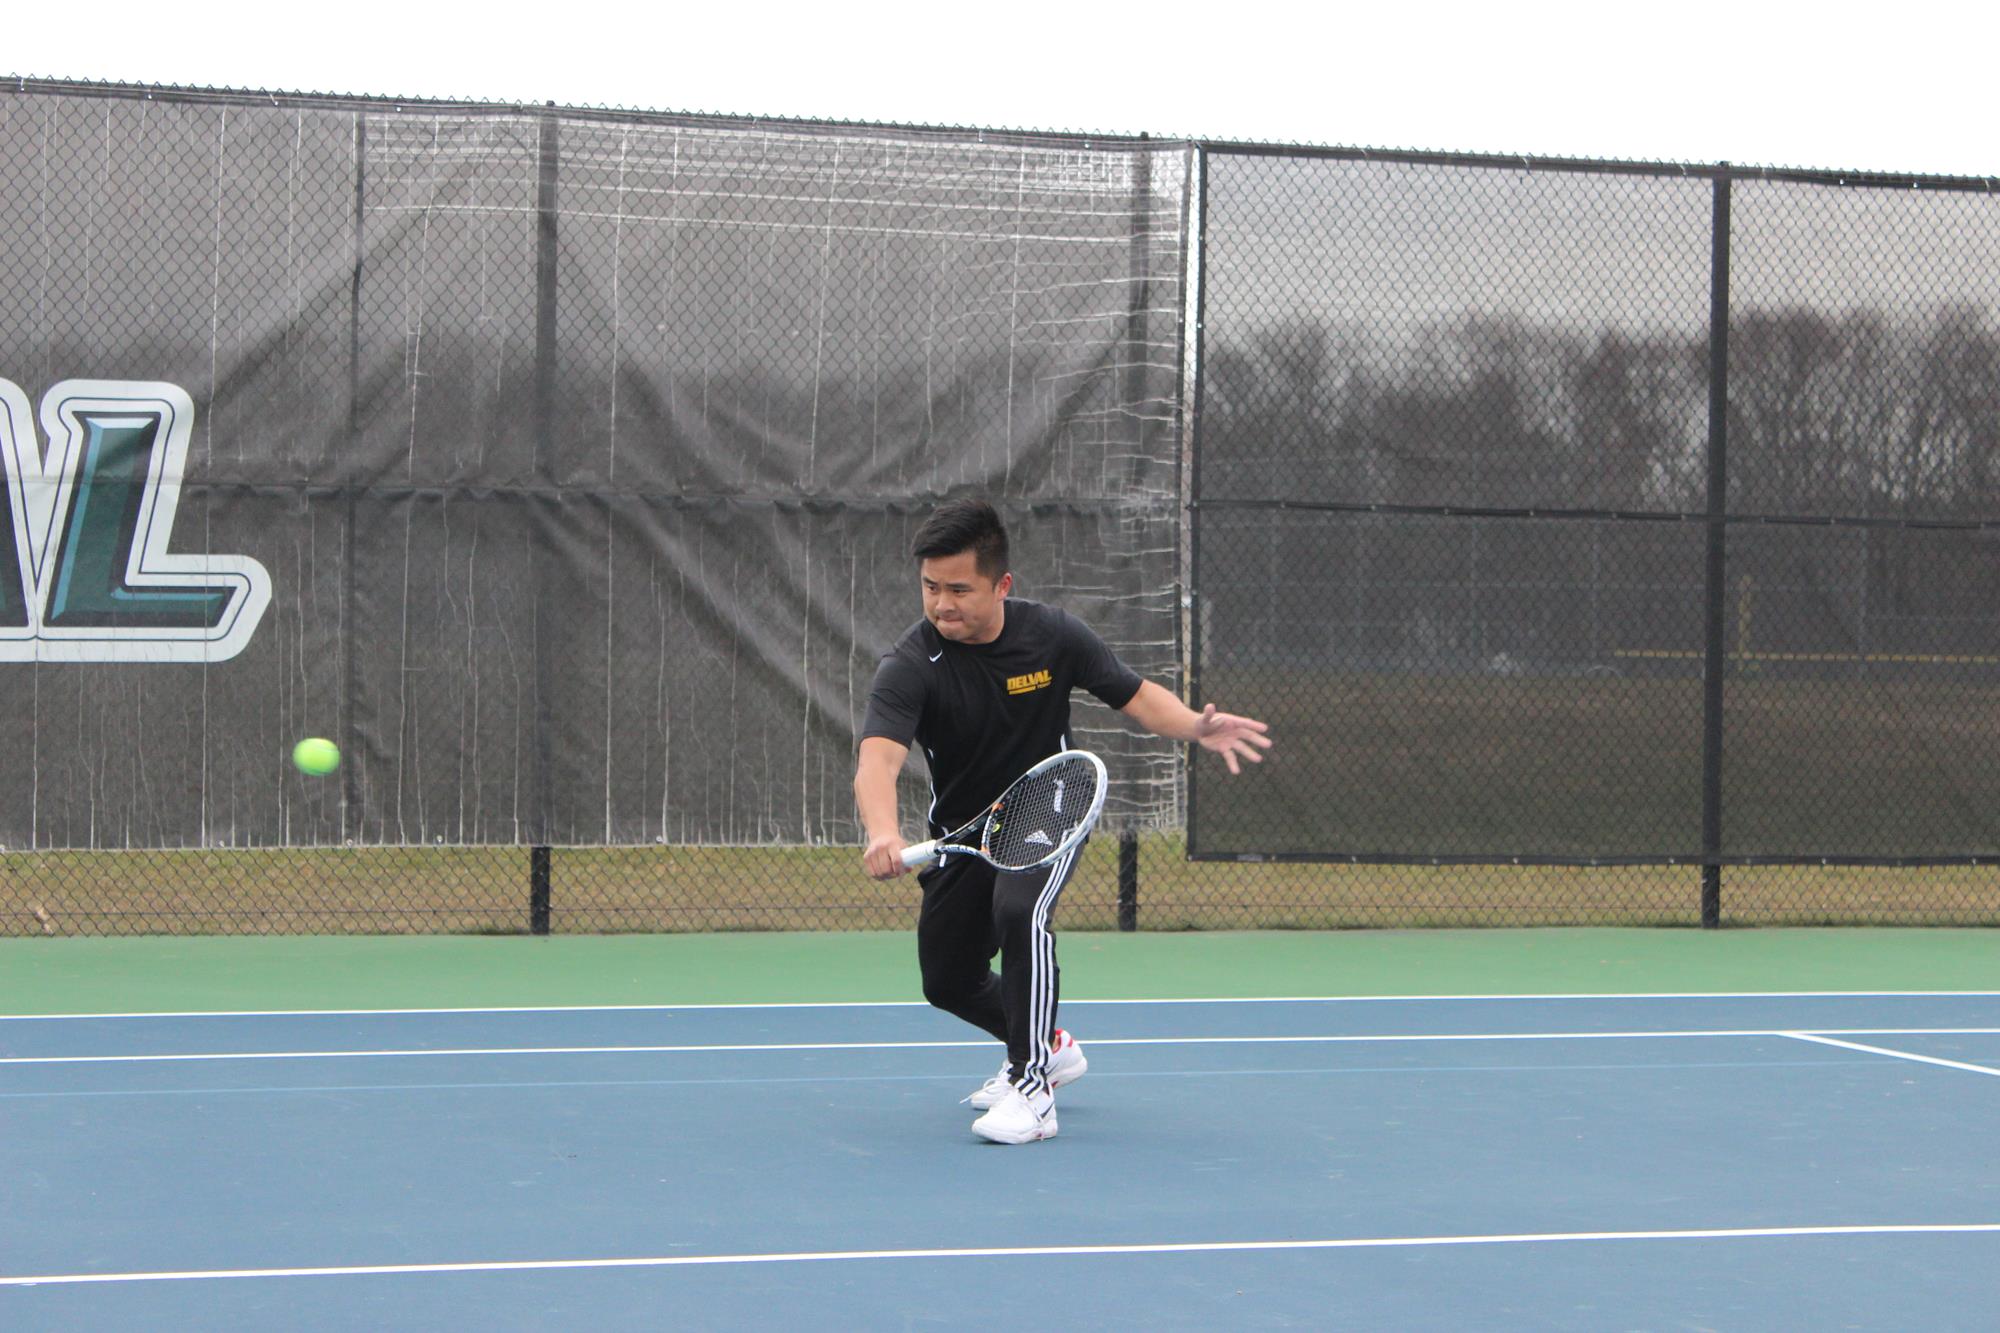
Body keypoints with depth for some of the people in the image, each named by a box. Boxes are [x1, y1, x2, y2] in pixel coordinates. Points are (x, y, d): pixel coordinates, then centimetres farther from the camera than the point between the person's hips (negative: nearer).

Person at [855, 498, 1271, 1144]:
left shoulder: (1053, 635, -18)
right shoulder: (909, 667, -25)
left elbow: (1135, 694, -4)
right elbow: (877, 759, -41)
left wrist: (1194, 726, -26)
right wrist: (883, 833, -63)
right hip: (963, 829, 2)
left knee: (1019, 910, -32)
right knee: (947, 982, 9)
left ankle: (1032, 1087, -22)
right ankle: (1048, 1046, 40)